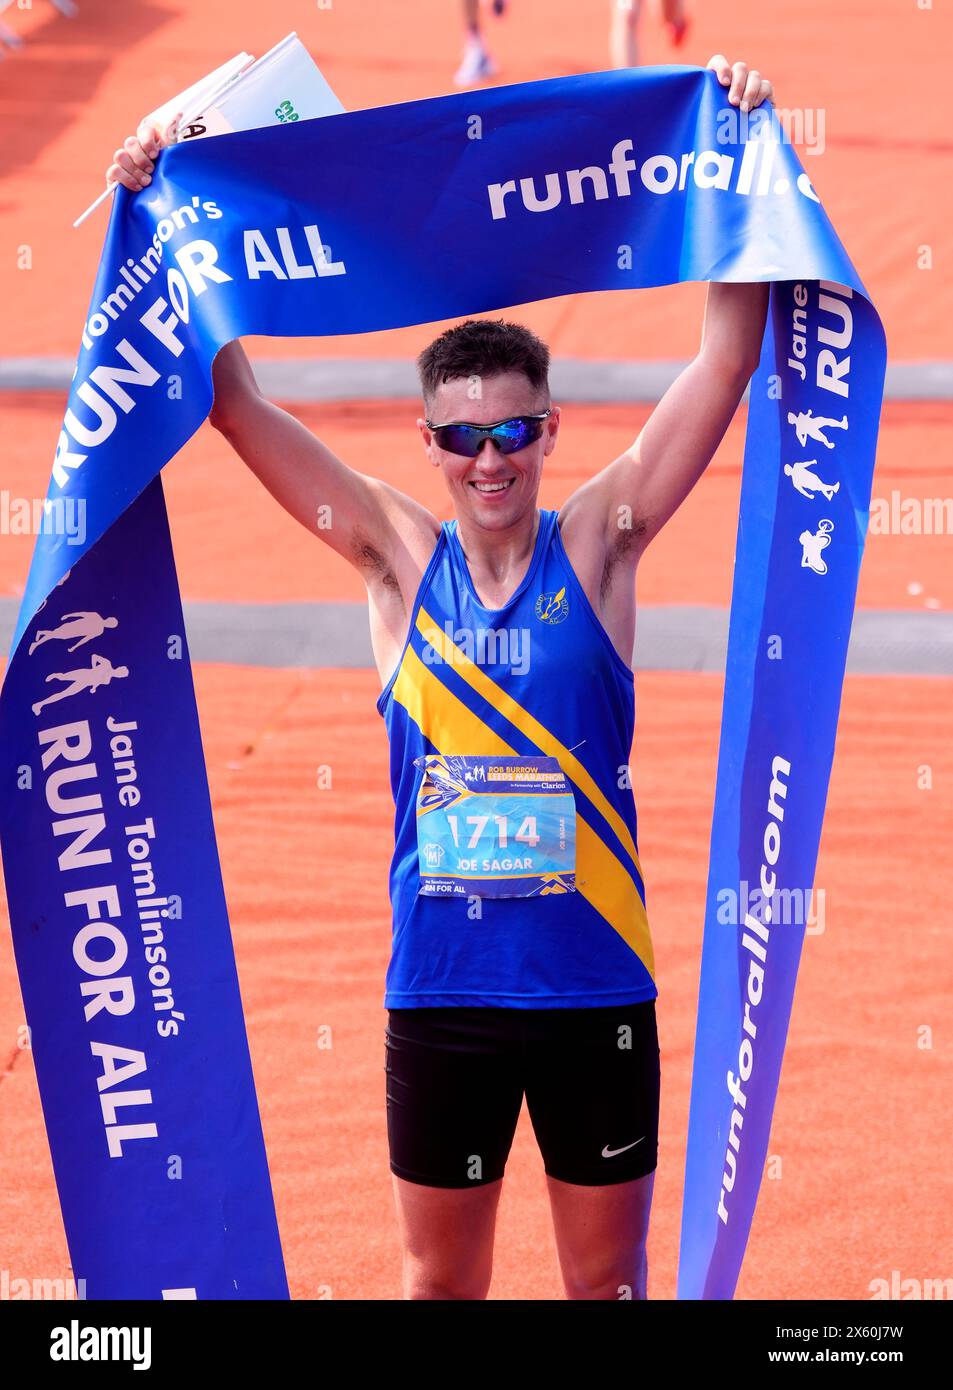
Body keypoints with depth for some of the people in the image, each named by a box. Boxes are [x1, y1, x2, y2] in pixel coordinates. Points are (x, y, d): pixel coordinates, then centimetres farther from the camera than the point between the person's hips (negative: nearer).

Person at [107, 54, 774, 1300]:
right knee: (438, 1279, 13)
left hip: (596, 978, -1)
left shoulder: (598, 543, -3)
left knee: (608, 1277, 12)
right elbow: (233, 401, -3)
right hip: (442, 987, 1)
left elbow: (728, 360, -8)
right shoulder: (399, 558, -1)